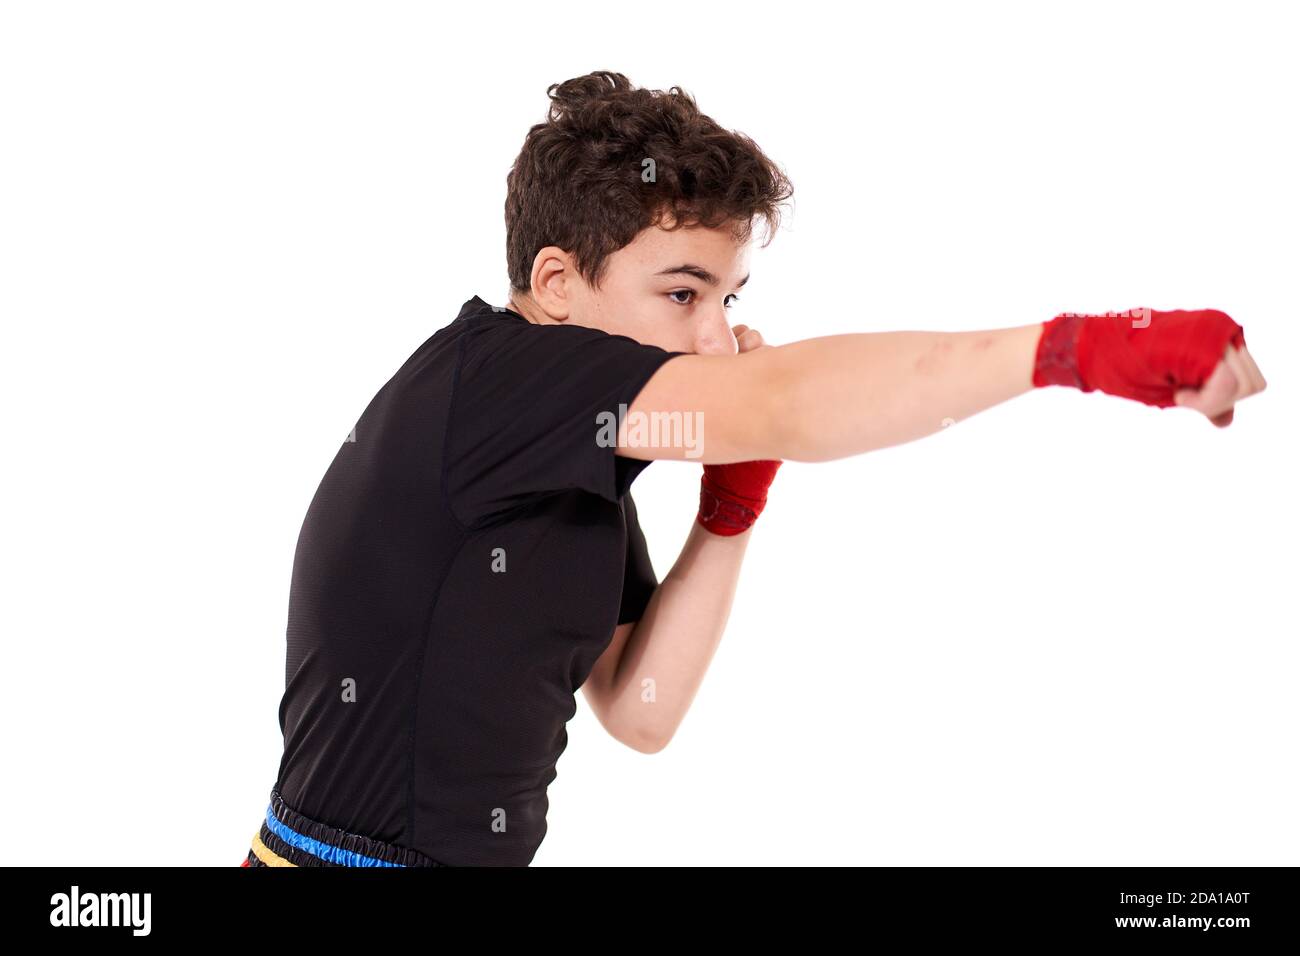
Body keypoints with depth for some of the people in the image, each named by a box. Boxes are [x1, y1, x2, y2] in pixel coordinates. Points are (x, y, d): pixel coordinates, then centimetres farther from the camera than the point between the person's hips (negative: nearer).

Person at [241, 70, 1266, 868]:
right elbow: (785, 404, -32)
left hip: (482, 846, 7)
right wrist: (1081, 347, -37)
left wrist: (730, 515, -9)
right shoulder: (478, 379, -20)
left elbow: (637, 712, 2)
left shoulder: (581, 470, 6)